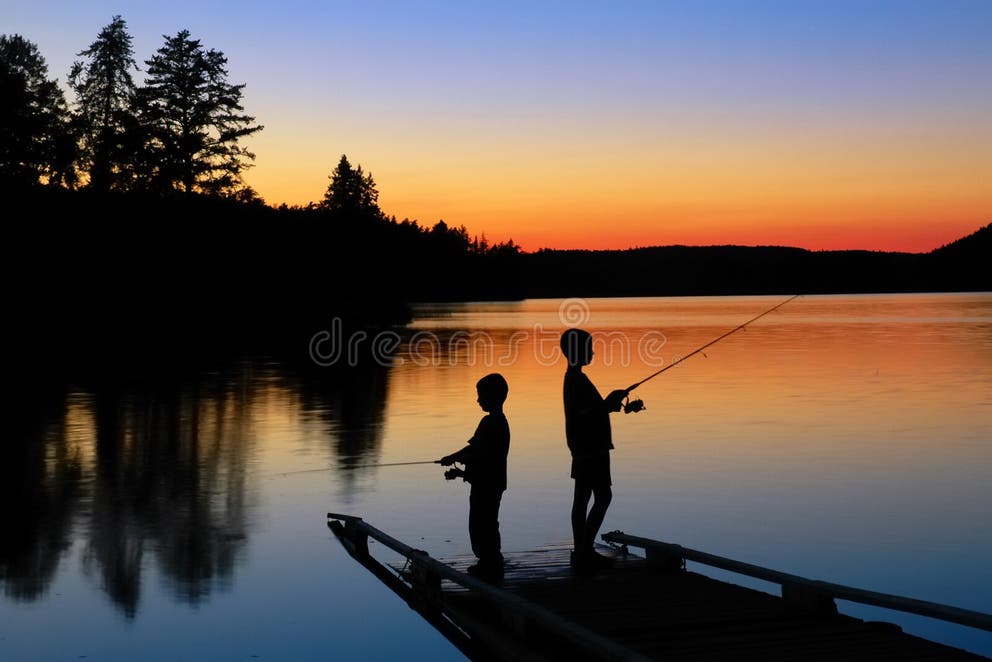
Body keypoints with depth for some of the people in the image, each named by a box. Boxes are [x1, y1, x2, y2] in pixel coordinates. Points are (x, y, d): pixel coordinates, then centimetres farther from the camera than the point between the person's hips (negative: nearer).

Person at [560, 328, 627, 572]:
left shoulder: (574, 378, 14)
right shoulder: (577, 380, -18)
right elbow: (584, 414, -25)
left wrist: (610, 404, 13)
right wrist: (610, 402, -22)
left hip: (586, 449, 10)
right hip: (590, 449, -10)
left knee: (582, 498, 10)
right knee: (603, 496, -6)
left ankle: (582, 552, 15)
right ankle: (584, 551, -5)